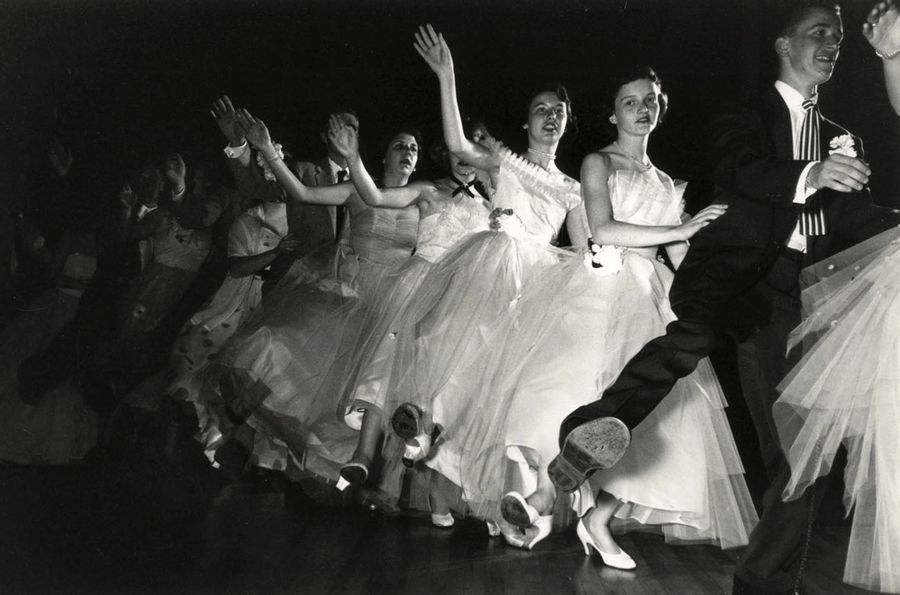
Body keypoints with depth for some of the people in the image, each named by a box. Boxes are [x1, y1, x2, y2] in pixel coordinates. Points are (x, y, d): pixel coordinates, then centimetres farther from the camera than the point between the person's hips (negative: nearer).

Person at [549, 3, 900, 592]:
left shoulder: (843, 140, 28)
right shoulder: (744, 121, 12)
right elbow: (740, 173, -10)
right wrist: (809, 175, -28)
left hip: (793, 299, 5)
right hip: (738, 270, -4)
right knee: (699, 324, -39)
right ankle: (600, 425, -56)